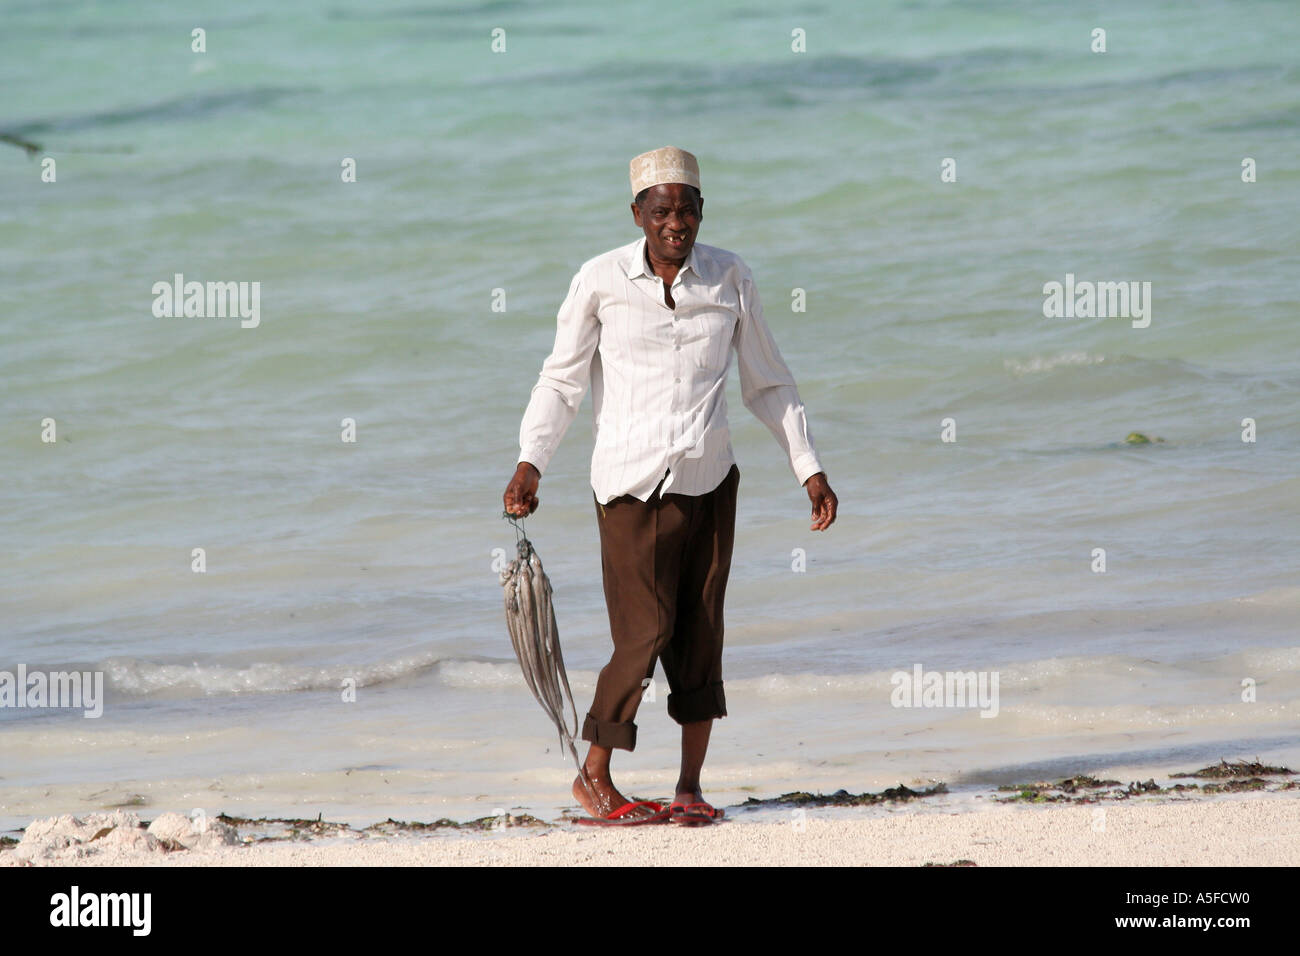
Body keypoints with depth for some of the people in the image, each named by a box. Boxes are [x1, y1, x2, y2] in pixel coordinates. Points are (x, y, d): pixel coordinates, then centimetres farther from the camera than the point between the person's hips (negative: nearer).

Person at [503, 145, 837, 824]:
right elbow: (562, 381, 1)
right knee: (645, 634, -9)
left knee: (701, 633, 2)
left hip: (708, 480, 3)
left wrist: (809, 468, 9)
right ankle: (593, 776, 9)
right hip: (632, 482, -3)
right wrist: (530, 463, -10)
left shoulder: (730, 280, 3)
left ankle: (691, 786, 12)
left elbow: (768, 385, 13)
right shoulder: (602, 281, -4)